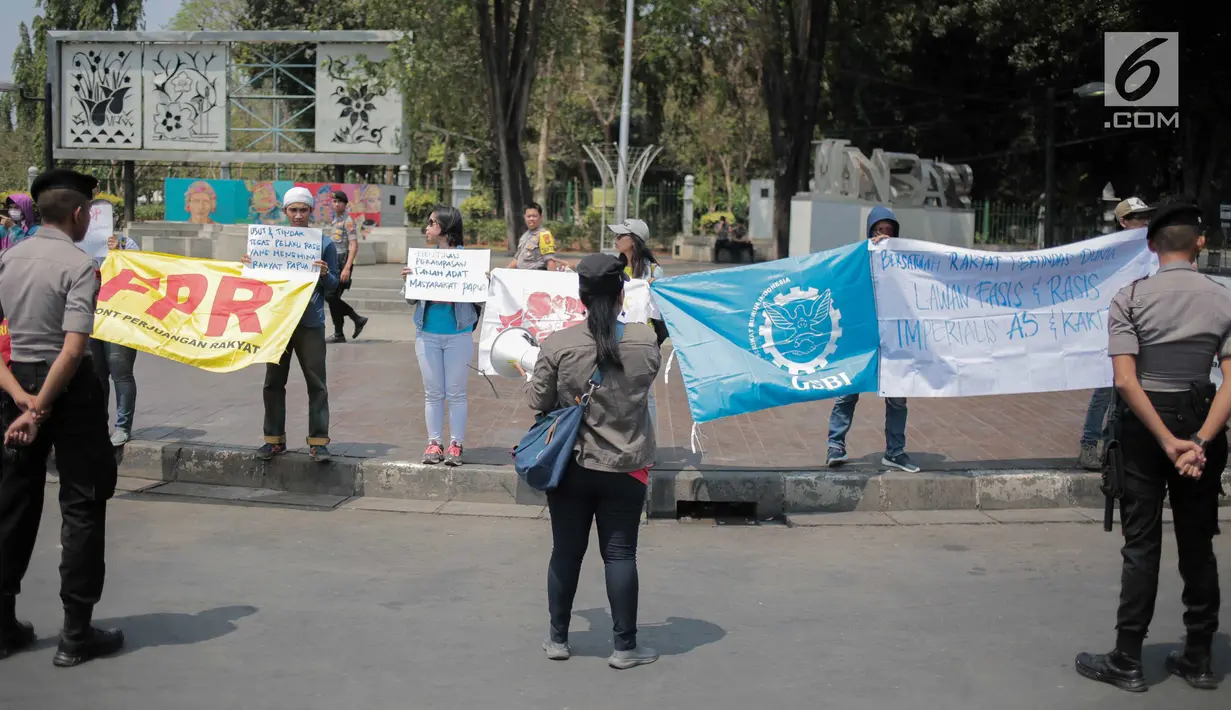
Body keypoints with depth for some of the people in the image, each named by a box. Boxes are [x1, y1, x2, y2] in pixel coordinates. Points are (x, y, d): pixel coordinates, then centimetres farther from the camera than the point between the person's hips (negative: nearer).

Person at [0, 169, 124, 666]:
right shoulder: (78, 265, -13)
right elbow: (73, 349, -22)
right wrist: (41, 410, -18)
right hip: (68, 386, -6)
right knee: (82, 505, 3)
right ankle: (76, 634, 5)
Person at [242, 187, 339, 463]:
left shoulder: (324, 243, 0)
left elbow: (332, 286, 2)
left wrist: (324, 274, -19)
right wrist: (250, 266, -6)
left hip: (310, 323, -3)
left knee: (316, 383, -1)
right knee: (274, 382, 8)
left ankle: (318, 441, 4)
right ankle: (274, 439, 18)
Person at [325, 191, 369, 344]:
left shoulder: (348, 221, -11)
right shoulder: (336, 220, 16)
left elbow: (354, 246, -18)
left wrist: (347, 268, -25)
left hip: (342, 263, -9)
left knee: (332, 297, -6)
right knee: (330, 296, 10)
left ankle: (339, 335, 2)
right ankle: (358, 320, 18)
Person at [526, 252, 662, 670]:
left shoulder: (559, 345, -13)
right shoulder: (645, 342, -9)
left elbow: (537, 401, -5)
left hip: (570, 466, 0)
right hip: (625, 468, 0)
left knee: (566, 552, 13)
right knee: (620, 554, 8)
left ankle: (558, 639, 25)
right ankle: (626, 647, 13)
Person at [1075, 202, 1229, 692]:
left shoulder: (1130, 298, -8)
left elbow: (1125, 381, -17)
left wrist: (1168, 442, -15)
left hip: (1144, 424, -2)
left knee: (1142, 543, 3)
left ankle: (1127, 662, 6)